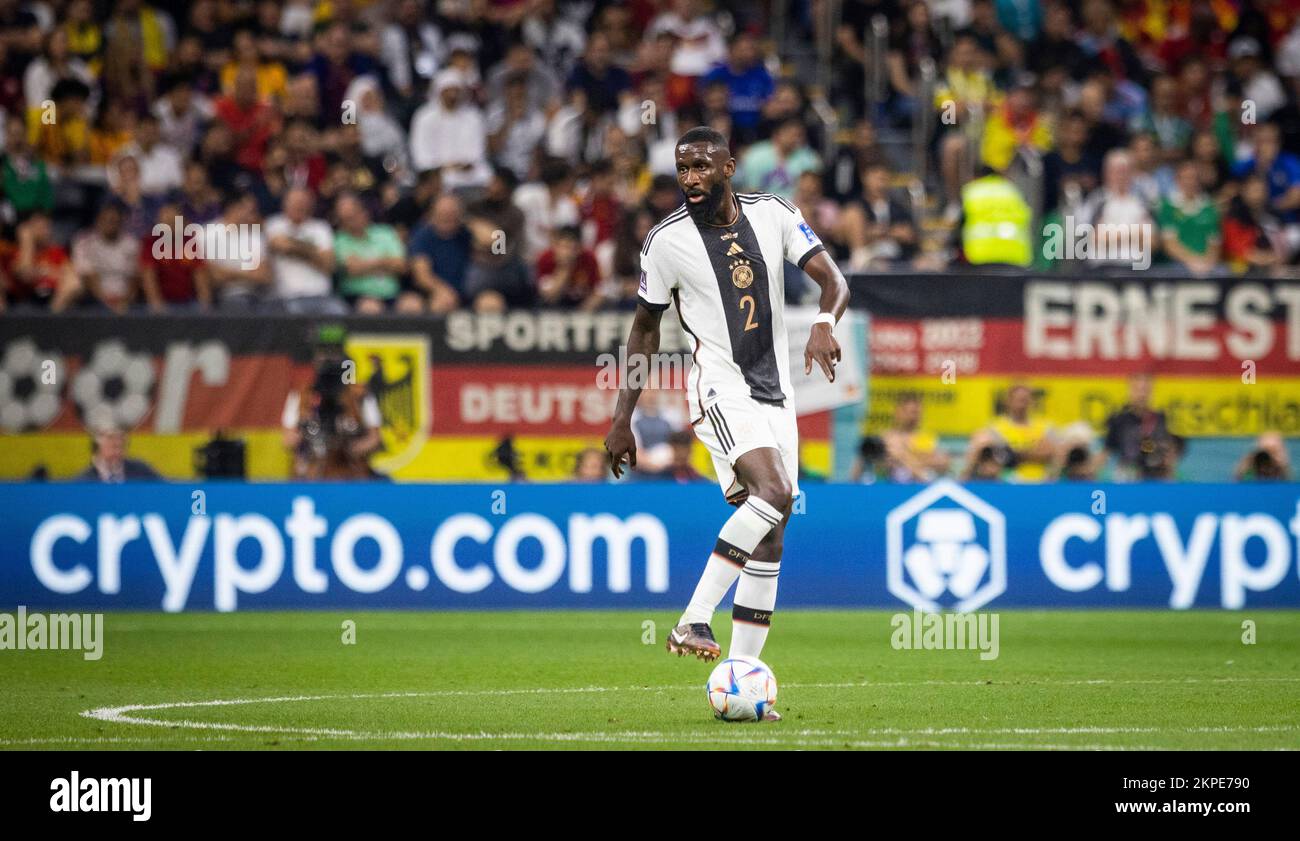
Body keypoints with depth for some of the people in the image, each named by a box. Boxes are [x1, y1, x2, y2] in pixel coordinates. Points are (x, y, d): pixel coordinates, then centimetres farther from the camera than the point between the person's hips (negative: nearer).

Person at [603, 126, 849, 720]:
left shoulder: (773, 215, 1)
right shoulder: (667, 241, -5)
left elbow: (833, 281, -3)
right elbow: (645, 326, 6)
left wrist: (824, 324, -27)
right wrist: (622, 418, 7)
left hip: (775, 392, 5)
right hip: (720, 387, -5)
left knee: (769, 540, 2)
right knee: (773, 494, -29)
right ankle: (693, 623, -29)